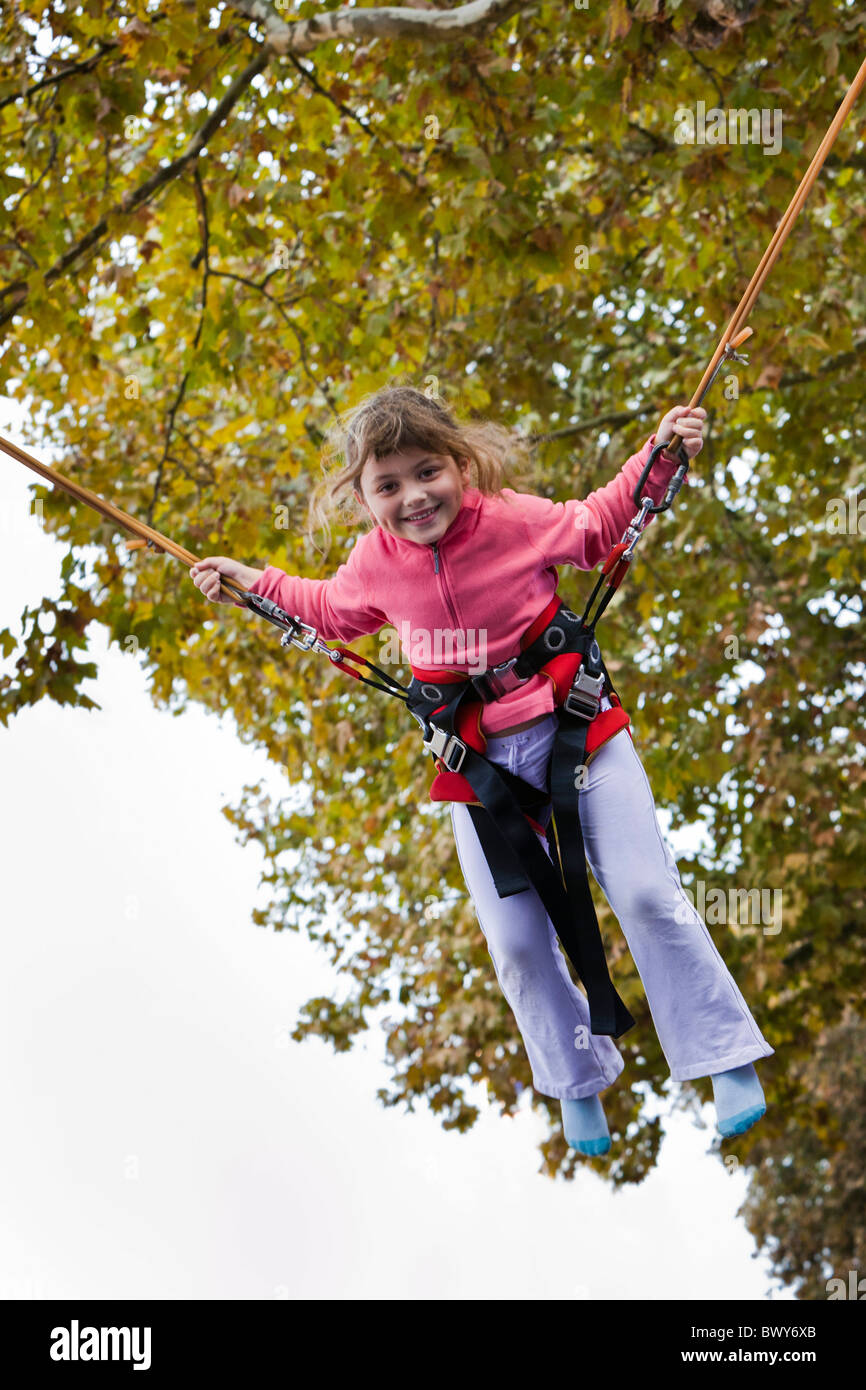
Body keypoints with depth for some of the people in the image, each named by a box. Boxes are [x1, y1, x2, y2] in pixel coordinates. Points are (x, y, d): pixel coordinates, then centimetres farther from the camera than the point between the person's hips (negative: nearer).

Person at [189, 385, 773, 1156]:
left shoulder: (515, 519, -13)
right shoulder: (374, 563, -5)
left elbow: (598, 524, 6)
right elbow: (334, 611, 19)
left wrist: (659, 457, -4)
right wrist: (258, 585, 13)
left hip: (576, 728, -2)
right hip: (479, 765, 3)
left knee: (645, 892, -10)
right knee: (516, 941, 2)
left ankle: (730, 1061, 3)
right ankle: (579, 1083, 25)